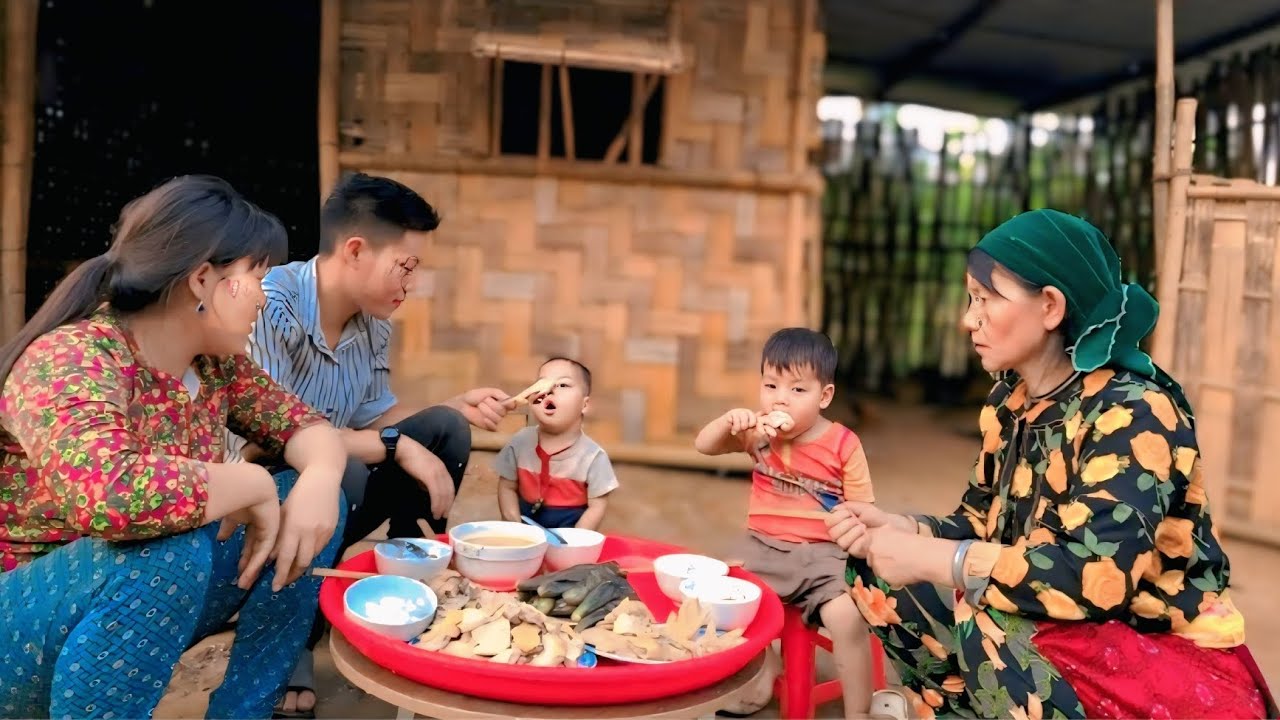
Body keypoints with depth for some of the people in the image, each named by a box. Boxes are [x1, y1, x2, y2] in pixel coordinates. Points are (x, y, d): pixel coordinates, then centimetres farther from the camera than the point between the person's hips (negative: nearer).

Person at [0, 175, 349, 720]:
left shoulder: (216, 363, 0)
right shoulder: (71, 360, -26)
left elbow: (302, 425, 6)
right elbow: (111, 495, -44)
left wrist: (319, 480, -18)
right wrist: (255, 484, -28)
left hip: (150, 608, 8)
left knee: (308, 504, -2)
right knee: (171, 548, -36)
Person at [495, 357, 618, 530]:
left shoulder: (593, 456, -14)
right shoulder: (520, 443, -4)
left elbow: (597, 507, -8)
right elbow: (507, 488, 3)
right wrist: (515, 528, -10)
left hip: (568, 527, -2)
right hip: (527, 522, 2)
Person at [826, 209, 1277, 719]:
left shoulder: (1133, 414, -21)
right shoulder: (1010, 399, 2)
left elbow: (1100, 576, -33)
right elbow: (983, 522, 8)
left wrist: (934, 559, -29)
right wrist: (899, 529, -11)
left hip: (1170, 658, -7)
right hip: (1058, 629, 8)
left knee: (985, 621, -33)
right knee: (880, 571, -4)